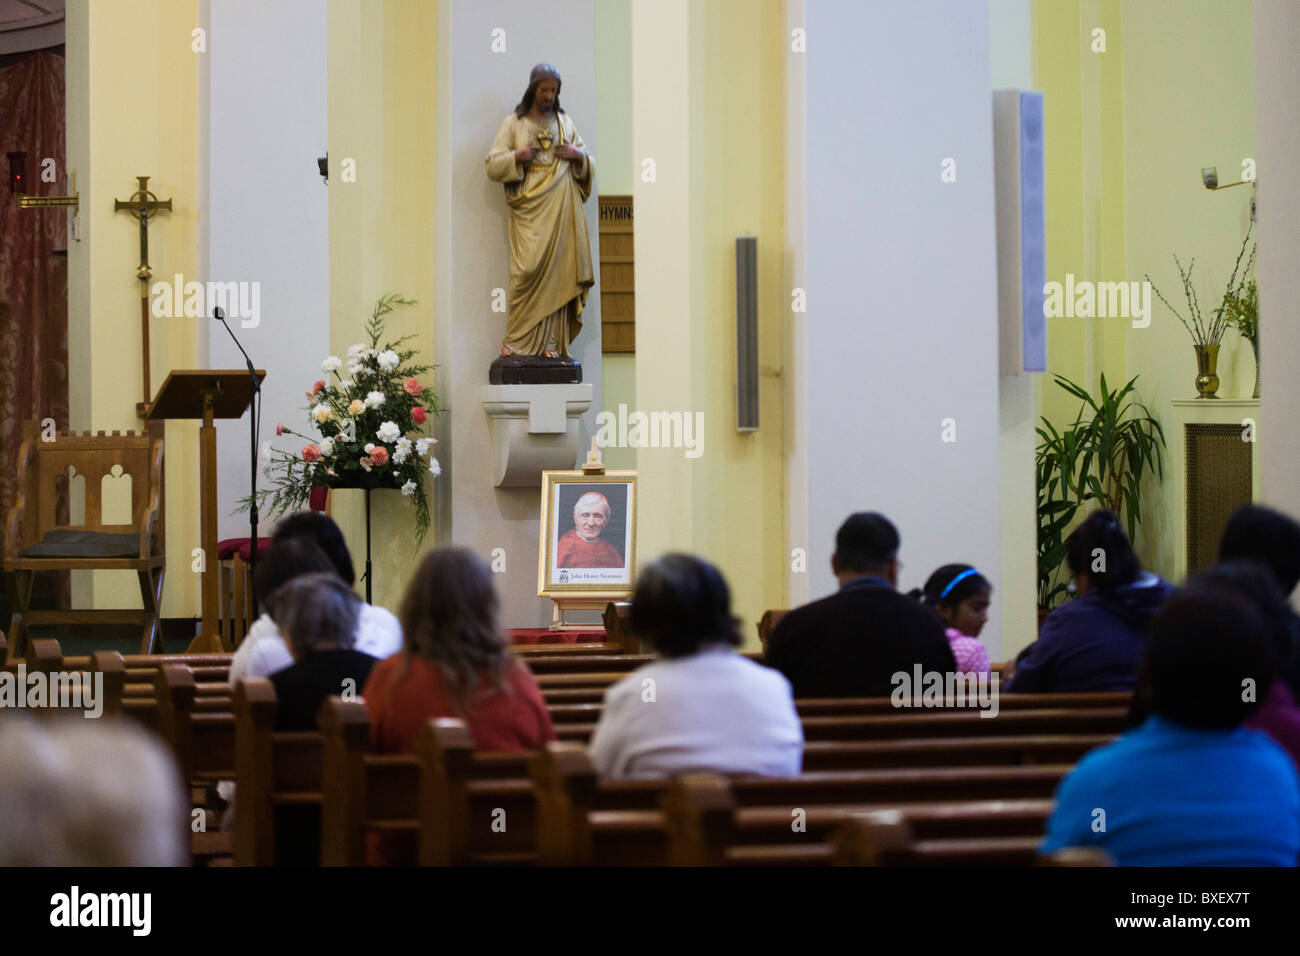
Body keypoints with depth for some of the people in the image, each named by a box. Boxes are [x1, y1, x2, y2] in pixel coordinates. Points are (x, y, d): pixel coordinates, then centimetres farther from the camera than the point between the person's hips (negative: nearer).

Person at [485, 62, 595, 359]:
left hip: (561, 208, 3)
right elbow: (492, 165, 3)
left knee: (557, 270, -3)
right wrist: (517, 157, -14)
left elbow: (587, 163, 19)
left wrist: (577, 155, -2)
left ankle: (552, 343, -3)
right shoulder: (513, 123, 7)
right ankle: (516, 341, -7)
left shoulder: (564, 122, 15)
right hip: (529, 207, -3)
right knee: (529, 269, -13)